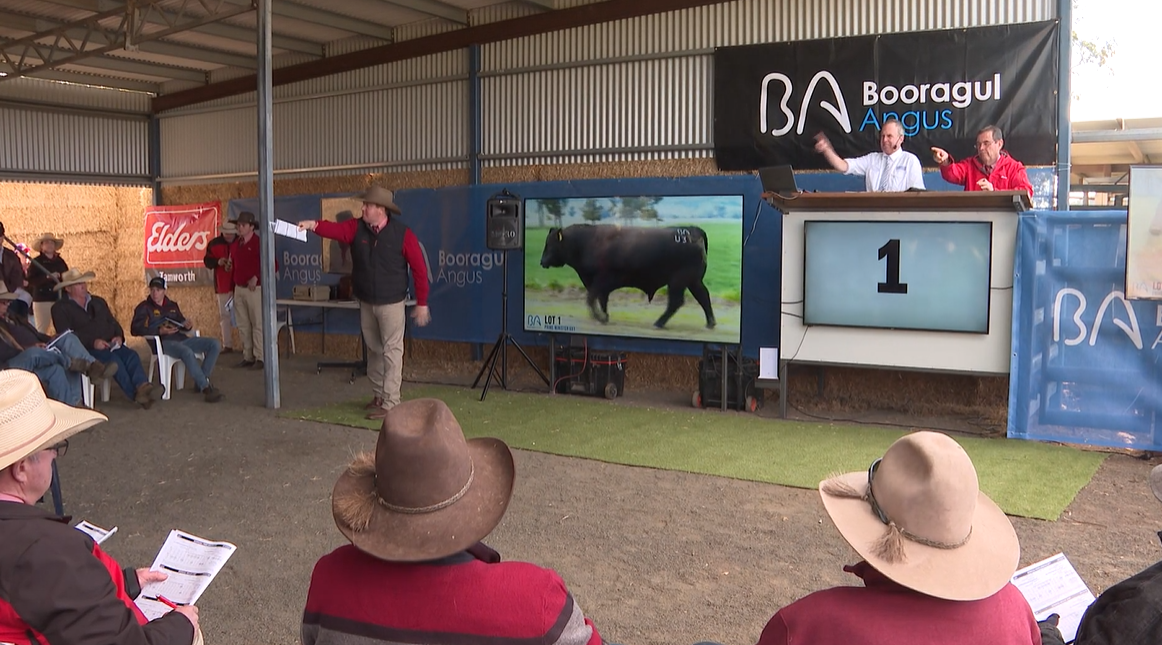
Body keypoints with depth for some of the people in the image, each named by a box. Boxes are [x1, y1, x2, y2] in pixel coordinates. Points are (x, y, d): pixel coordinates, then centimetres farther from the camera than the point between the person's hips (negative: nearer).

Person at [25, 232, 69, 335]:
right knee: (42, 330, -5)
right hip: (42, 299, -3)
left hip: (60, 299, 3)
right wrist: (47, 277, -20)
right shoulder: (37, 262, 1)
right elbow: (30, 281, -10)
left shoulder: (60, 261, 13)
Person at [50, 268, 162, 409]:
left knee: (131, 355, -27)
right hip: (85, 349, -5)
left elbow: (113, 322, 22)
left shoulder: (98, 302, 26)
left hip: (110, 345, 5)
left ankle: (142, 386, -52)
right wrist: (92, 342, -20)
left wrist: (119, 336, -3)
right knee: (113, 359, -34)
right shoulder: (60, 308, 8)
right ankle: (135, 394, -45)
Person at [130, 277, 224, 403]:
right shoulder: (144, 307, 8)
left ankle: (200, 382, -10)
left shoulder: (172, 306, 24)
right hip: (163, 342, -7)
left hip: (181, 339, 7)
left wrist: (187, 325, 3)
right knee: (187, 352, -39)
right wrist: (159, 331, -17)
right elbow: (135, 329, -4)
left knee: (215, 344, -11)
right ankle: (205, 388, -35)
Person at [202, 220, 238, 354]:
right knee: (224, 315, 5)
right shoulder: (214, 244, 5)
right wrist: (217, 262, -13)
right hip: (223, 286, 2)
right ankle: (227, 345, 11)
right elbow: (207, 261, 6)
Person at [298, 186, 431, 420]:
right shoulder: (356, 228, -1)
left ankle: (390, 403, -1)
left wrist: (422, 303, -9)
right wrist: (314, 225, -40)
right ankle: (378, 395, 28)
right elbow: (335, 229, -18)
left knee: (391, 351, -4)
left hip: (391, 303, -5)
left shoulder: (402, 233, -13)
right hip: (366, 302, 5)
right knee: (373, 349, 15)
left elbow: (419, 268, -10)